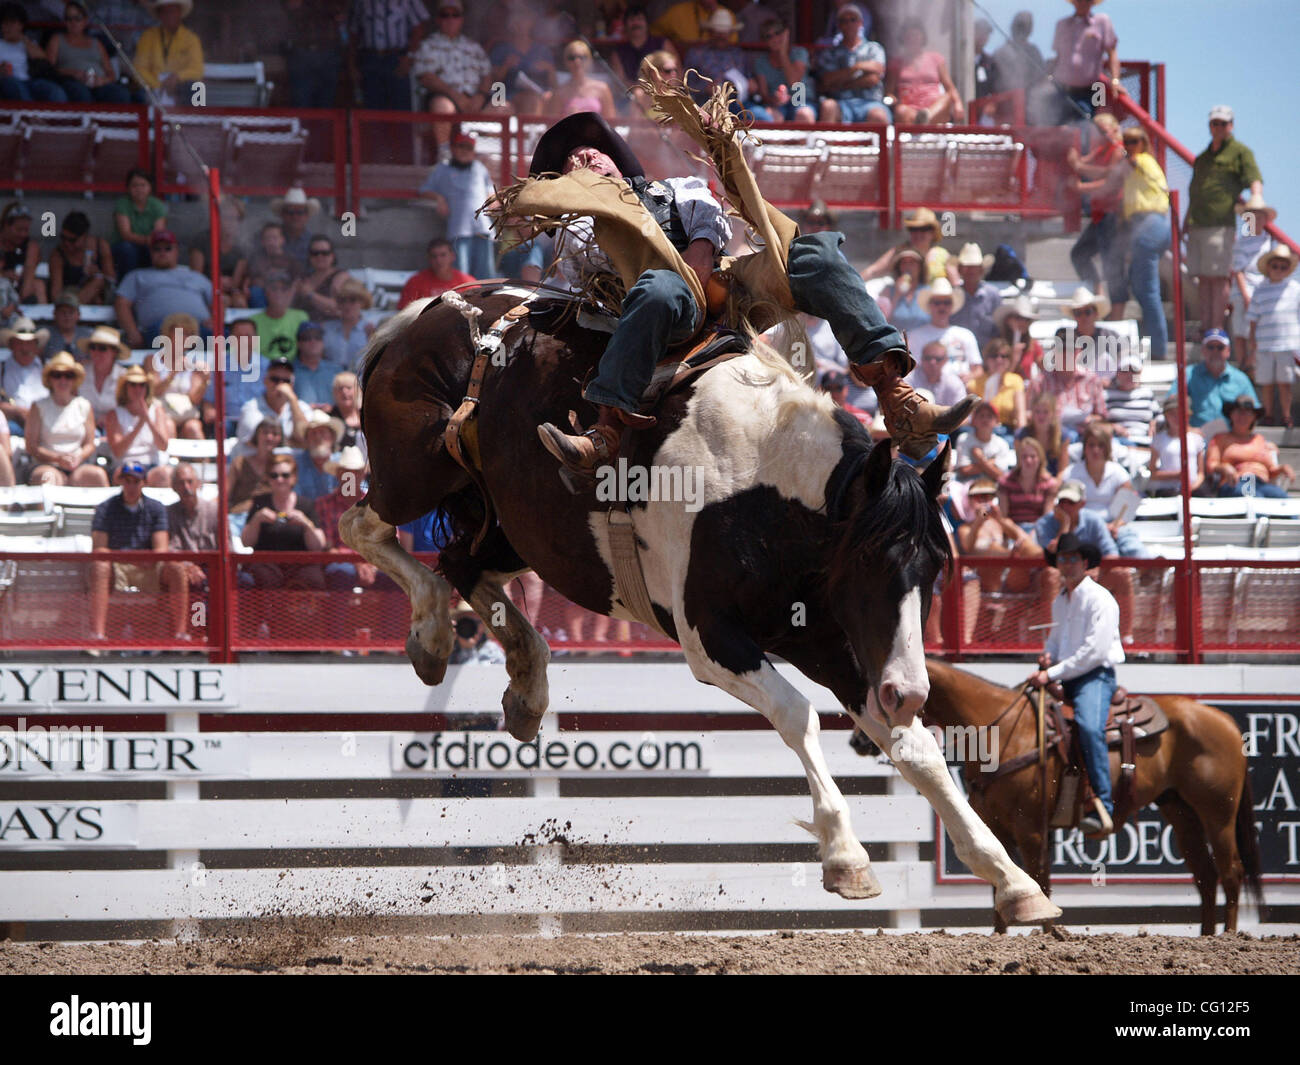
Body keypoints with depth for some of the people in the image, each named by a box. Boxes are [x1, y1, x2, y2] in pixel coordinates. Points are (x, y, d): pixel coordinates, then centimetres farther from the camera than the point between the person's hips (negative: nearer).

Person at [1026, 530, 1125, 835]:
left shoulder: (1099, 599, -8)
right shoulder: (1059, 601, 18)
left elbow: (1094, 651, -16)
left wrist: (1054, 674, -18)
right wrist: (1048, 656, 7)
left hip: (1095, 675, -9)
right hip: (1063, 678, 9)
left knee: (1089, 727, -33)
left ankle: (1103, 809, -37)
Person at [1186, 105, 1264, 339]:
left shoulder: (1240, 151, 3)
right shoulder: (1203, 157, 25)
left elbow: (1255, 180, -10)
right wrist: (1187, 219, 25)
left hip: (1220, 224, -7)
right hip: (1196, 224, 7)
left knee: (1217, 276, -9)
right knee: (1202, 278, 6)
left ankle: (1217, 327, -8)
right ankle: (1205, 326, 9)